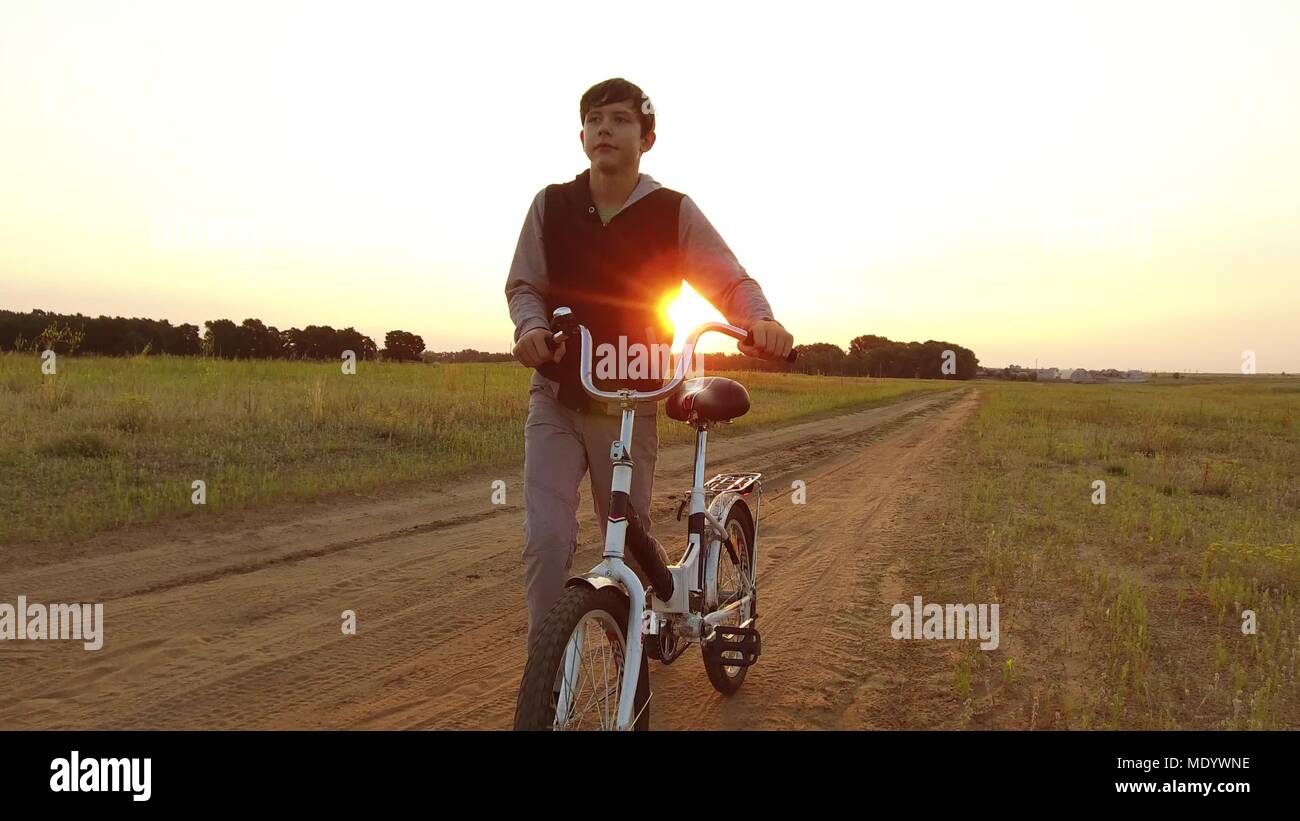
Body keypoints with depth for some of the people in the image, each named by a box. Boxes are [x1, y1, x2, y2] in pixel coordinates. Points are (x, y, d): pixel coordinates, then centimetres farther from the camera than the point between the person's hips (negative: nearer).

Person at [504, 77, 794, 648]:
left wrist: (760, 320, -27)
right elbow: (523, 284, 4)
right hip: (556, 398, 1)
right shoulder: (551, 205, -1)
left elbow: (731, 281, -5)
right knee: (546, 536, -13)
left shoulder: (674, 213, -5)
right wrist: (531, 327, -19)